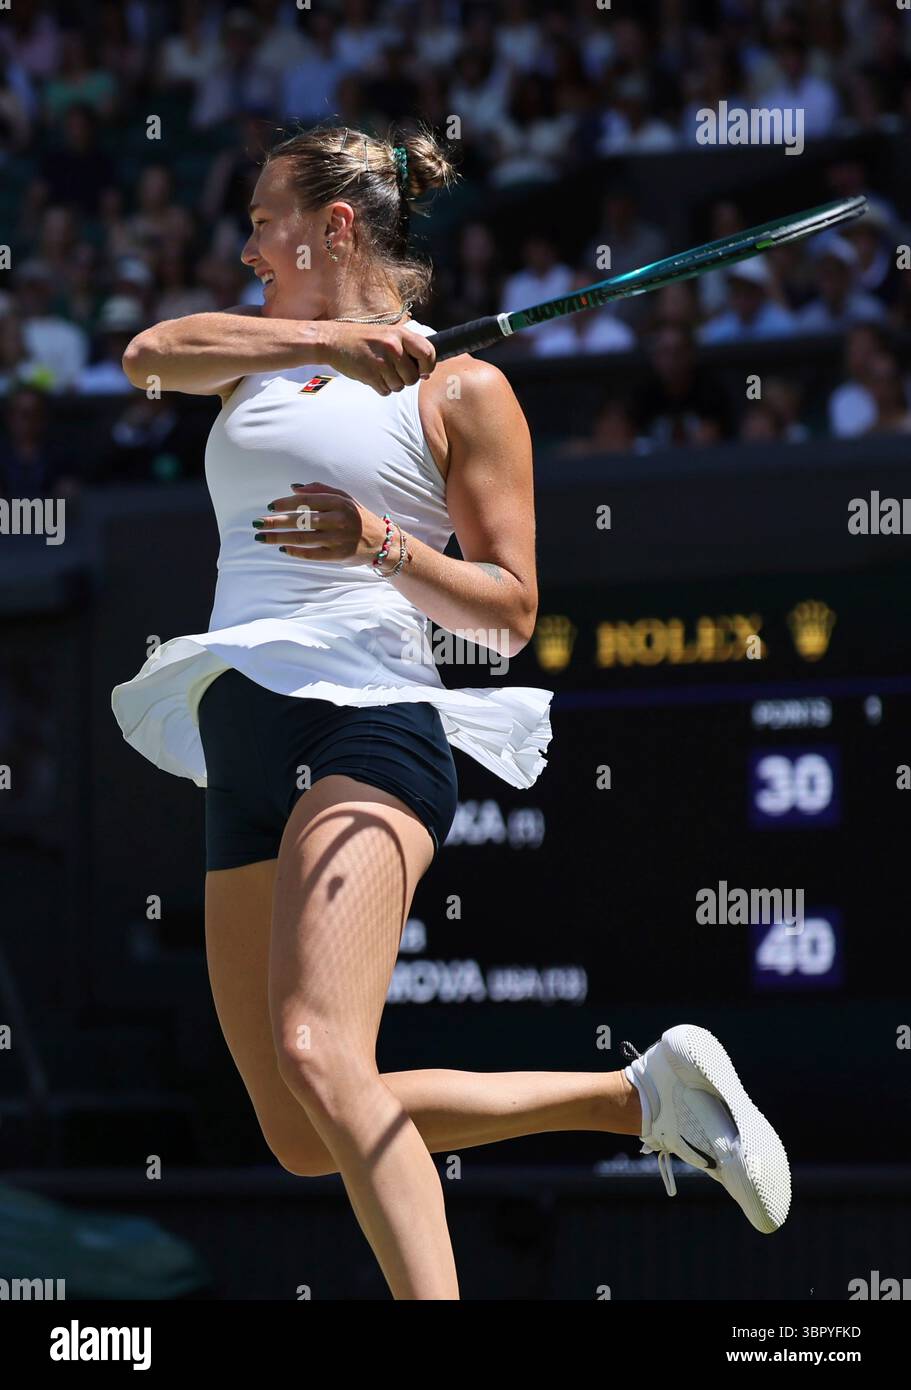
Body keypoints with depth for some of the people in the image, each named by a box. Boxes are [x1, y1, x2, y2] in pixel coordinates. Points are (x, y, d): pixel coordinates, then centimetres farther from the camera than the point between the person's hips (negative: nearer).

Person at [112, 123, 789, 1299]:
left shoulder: (460, 390, 4)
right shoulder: (261, 356, 22)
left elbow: (510, 611, 1)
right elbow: (149, 355, -1)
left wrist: (381, 544, -15)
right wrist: (325, 341, -14)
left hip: (366, 726, -7)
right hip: (243, 745, 7)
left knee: (317, 1054, -29)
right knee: (305, 1142, 2)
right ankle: (644, 1094, 12)